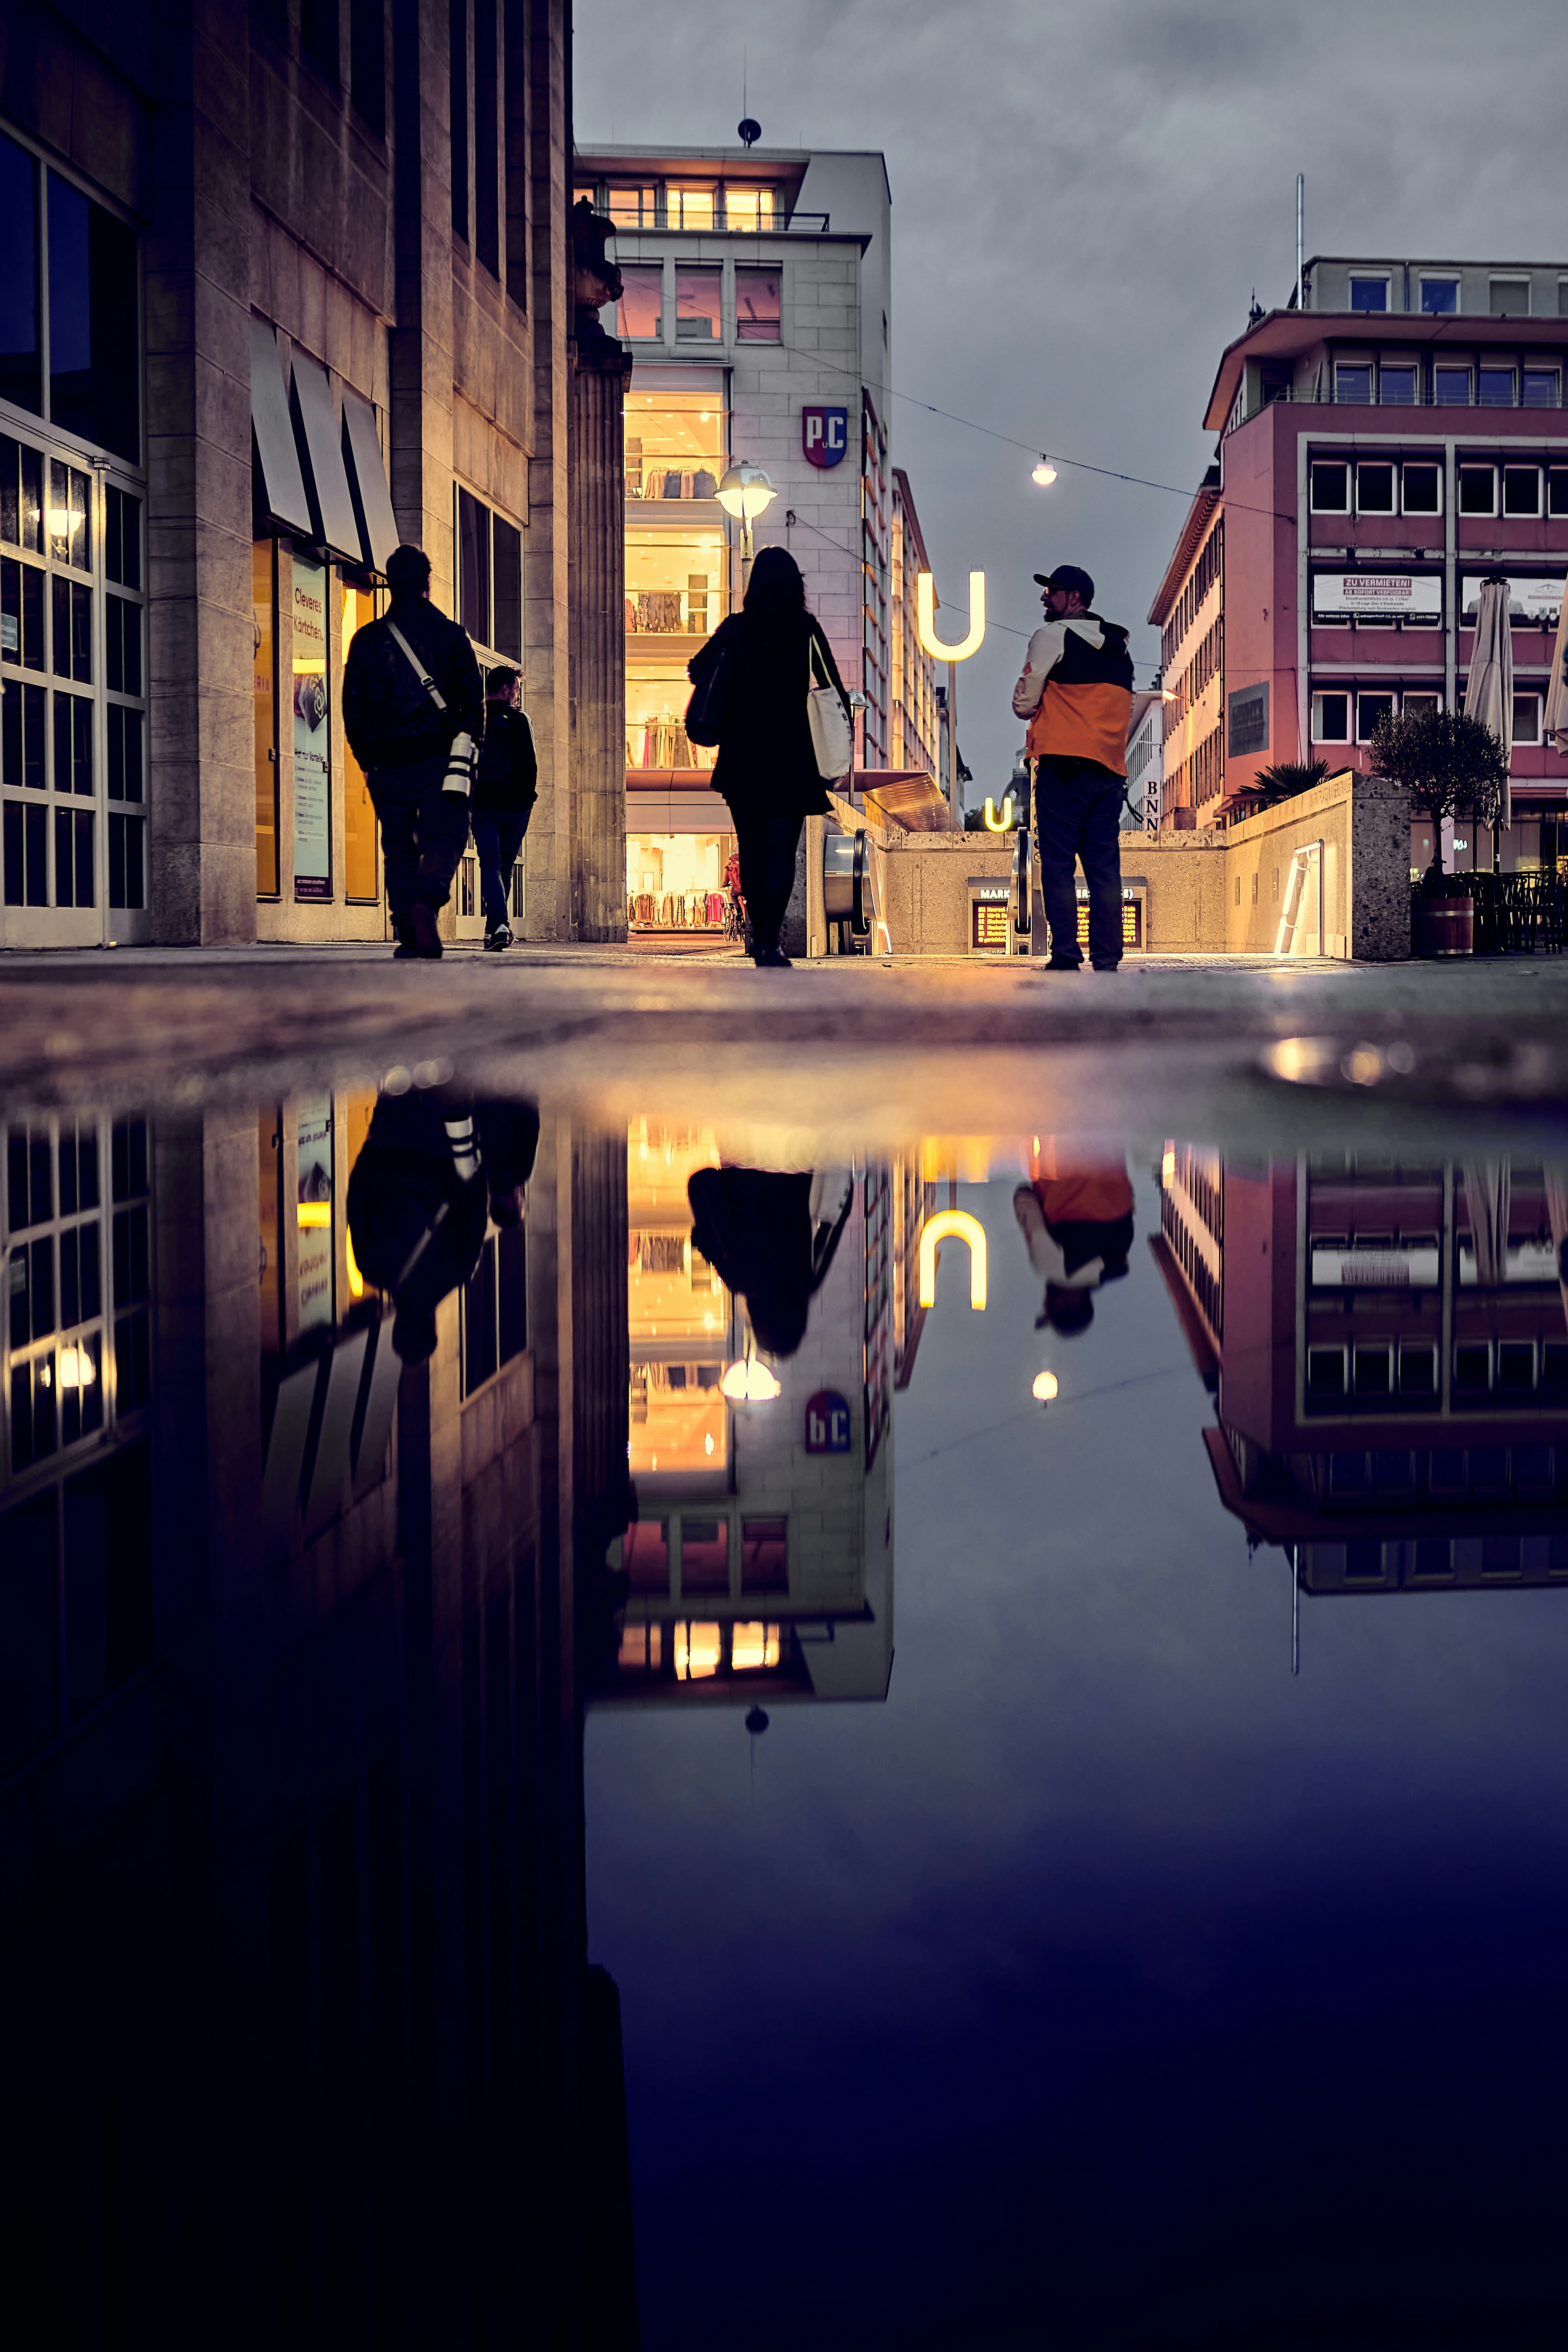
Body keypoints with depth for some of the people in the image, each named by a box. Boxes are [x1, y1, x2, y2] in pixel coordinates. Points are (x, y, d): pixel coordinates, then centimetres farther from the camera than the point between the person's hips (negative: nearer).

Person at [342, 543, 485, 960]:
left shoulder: (367, 639, 6)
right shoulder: (450, 635, 1)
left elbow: (352, 708, 7)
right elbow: (474, 701, 2)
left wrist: (367, 761, 15)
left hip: (387, 765, 2)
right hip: (439, 760, -2)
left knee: (399, 850, 9)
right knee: (446, 837, -1)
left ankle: (407, 933, 2)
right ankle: (426, 902, -29)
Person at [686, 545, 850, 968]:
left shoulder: (736, 627, 1)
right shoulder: (805, 628, -4)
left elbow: (697, 671, 2)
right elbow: (833, 688, -4)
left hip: (741, 752, 2)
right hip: (790, 752, -2)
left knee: (751, 848, 14)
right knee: (782, 850, -2)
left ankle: (759, 935, 20)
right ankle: (770, 943, -12)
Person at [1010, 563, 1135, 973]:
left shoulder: (1053, 636, -2)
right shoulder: (1119, 645, 19)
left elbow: (1024, 704, -4)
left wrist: (1037, 710, 17)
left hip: (1064, 765, -6)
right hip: (1111, 768, 6)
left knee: (1058, 864, -3)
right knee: (1105, 866, 4)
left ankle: (1066, 957, -8)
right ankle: (1107, 959, 0)